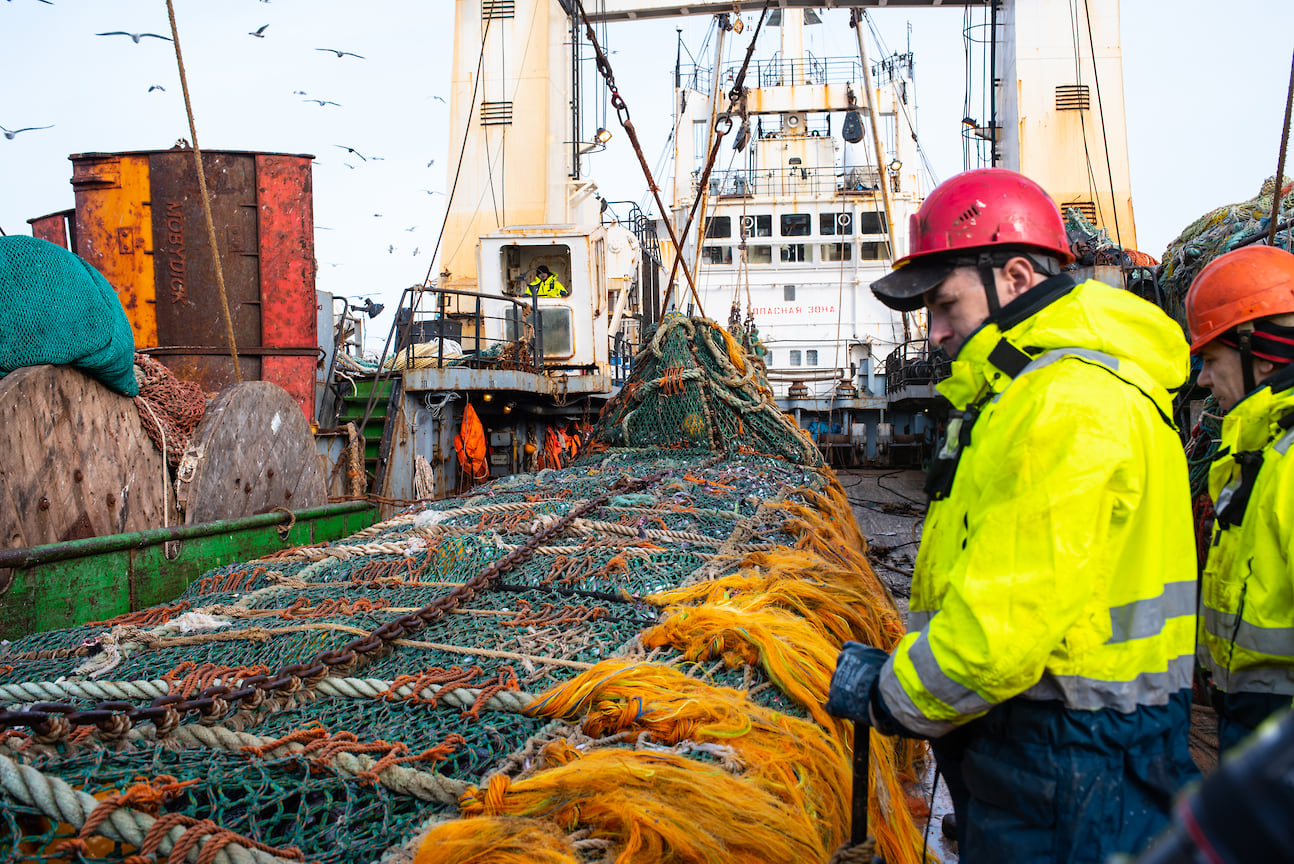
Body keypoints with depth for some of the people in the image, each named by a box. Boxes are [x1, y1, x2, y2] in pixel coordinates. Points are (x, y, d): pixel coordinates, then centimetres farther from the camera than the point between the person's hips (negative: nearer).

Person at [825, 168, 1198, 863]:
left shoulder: (1067, 407, -22)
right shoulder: (1027, 391, 13)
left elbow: (1004, 631, -28)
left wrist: (887, 698, -11)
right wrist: (901, 669, 7)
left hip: (1066, 767, -10)